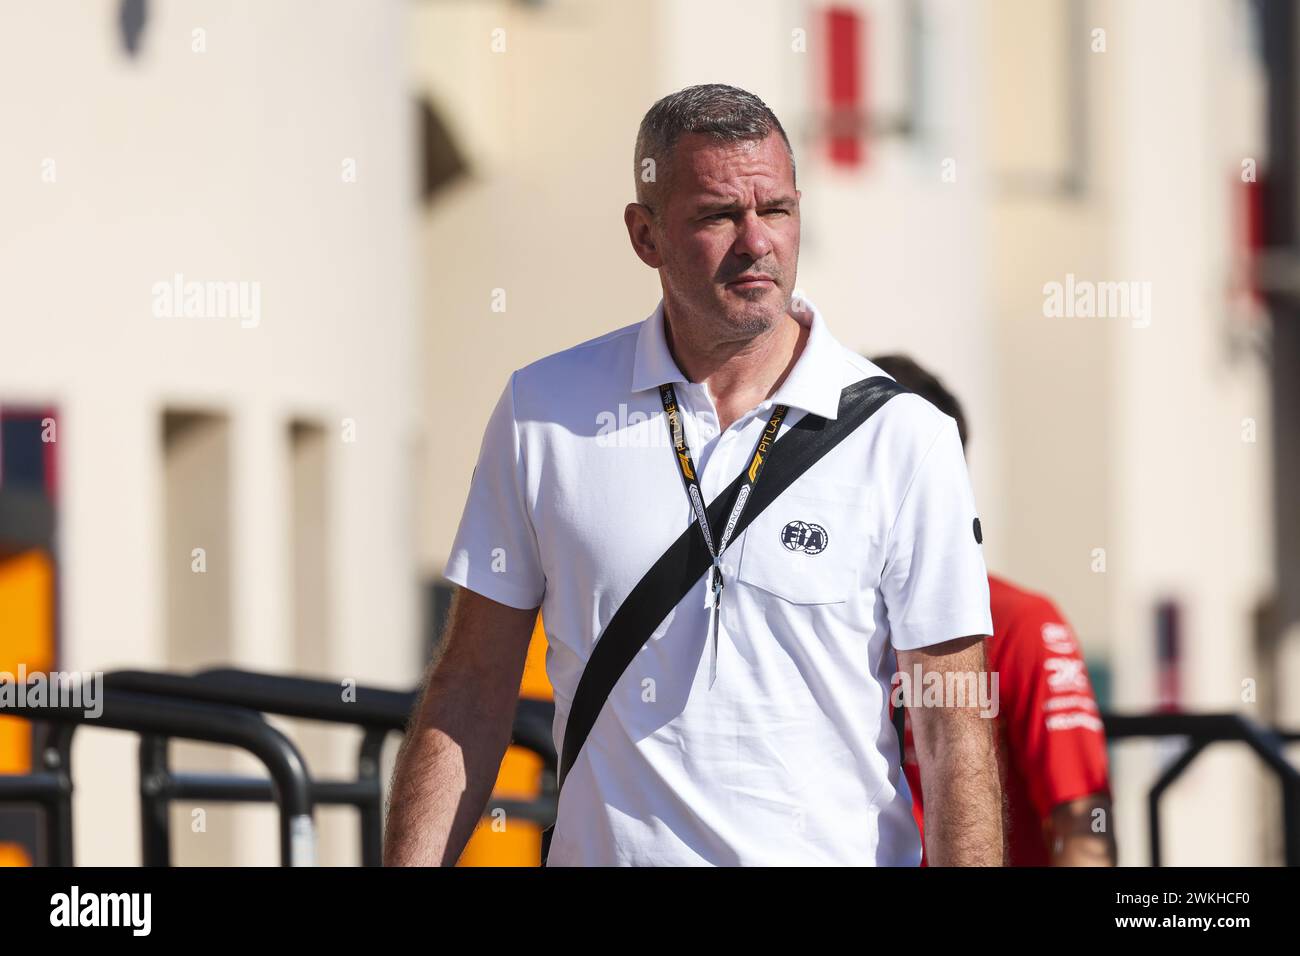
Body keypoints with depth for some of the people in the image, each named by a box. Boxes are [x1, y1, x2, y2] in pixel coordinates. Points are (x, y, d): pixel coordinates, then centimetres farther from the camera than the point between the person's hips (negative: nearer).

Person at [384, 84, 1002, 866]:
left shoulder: (907, 440, -4)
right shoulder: (543, 412, 2)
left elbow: (954, 736, -5)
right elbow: (472, 692, 6)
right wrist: (408, 864, -3)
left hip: (831, 853, -2)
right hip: (604, 852, 2)